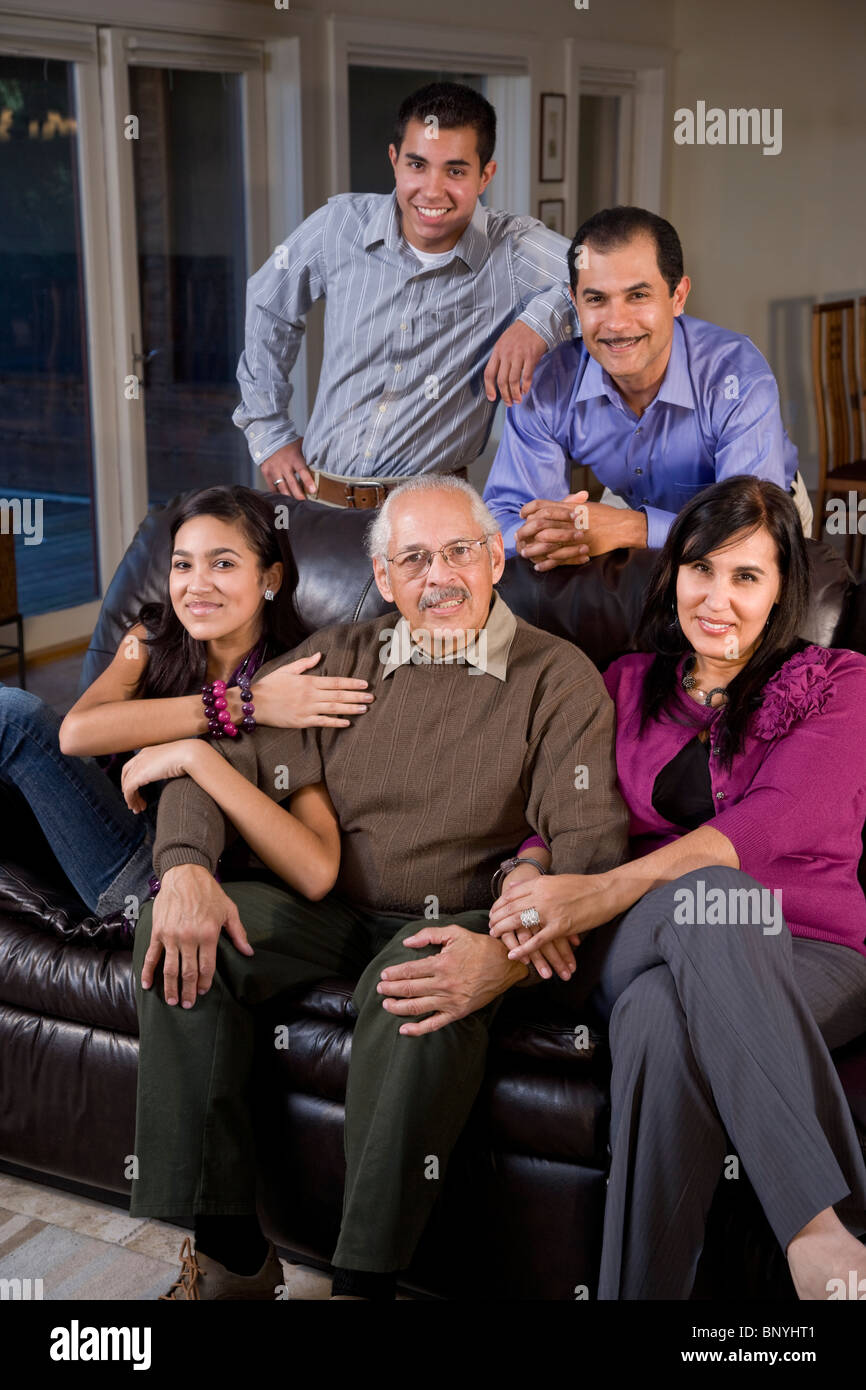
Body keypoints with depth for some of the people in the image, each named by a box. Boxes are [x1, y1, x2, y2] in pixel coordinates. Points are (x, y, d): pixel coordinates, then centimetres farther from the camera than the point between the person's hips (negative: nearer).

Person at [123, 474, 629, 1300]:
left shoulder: (558, 676, -1)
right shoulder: (338, 659, 10)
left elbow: (588, 842, -12)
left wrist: (511, 955, -32)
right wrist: (185, 866, -19)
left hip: (456, 924, -4)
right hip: (332, 911, 4)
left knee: (426, 995, -38)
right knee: (178, 933, -20)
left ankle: (364, 1277, -22)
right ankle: (229, 1257, -15)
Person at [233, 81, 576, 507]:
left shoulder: (515, 251, -7)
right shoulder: (339, 225, 0)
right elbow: (268, 309, 15)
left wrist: (543, 317, -22)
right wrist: (269, 431, 15)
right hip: (316, 496, 2)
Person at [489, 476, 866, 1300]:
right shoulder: (629, 685, 22)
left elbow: (787, 818, -8)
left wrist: (608, 891, -20)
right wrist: (533, 875, -13)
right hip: (640, 949, 2)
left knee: (664, 1013, -39)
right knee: (708, 897, -38)